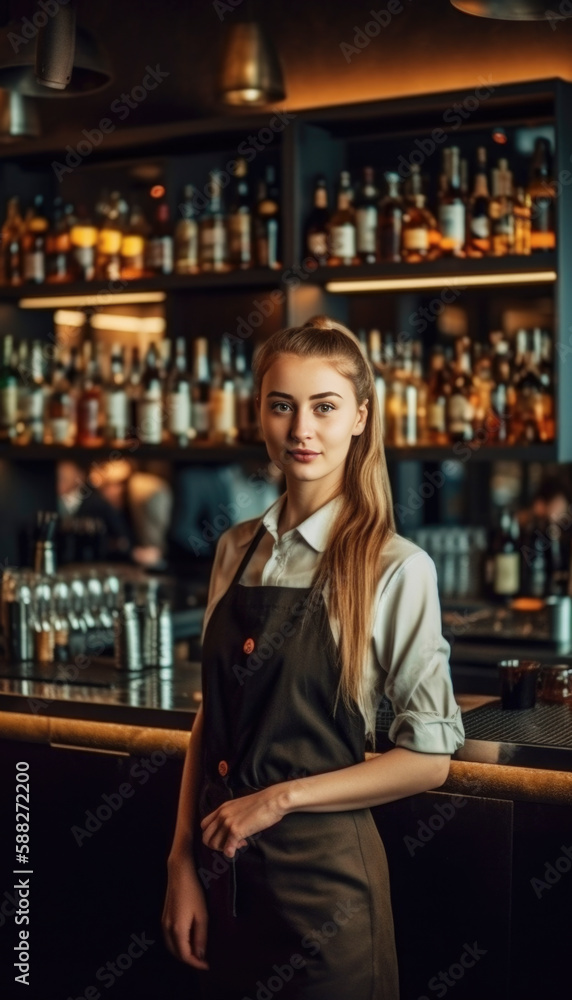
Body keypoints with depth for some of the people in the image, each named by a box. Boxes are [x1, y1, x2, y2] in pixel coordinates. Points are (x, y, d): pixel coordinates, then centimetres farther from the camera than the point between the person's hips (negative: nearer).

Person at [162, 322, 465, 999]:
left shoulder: (395, 568, -13)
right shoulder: (236, 551, 3)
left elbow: (428, 757, -12)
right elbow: (210, 715, 6)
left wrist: (278, 798, -13)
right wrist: (182, 861, 1)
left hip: (323, 867, -4)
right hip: (221, 869, 5)